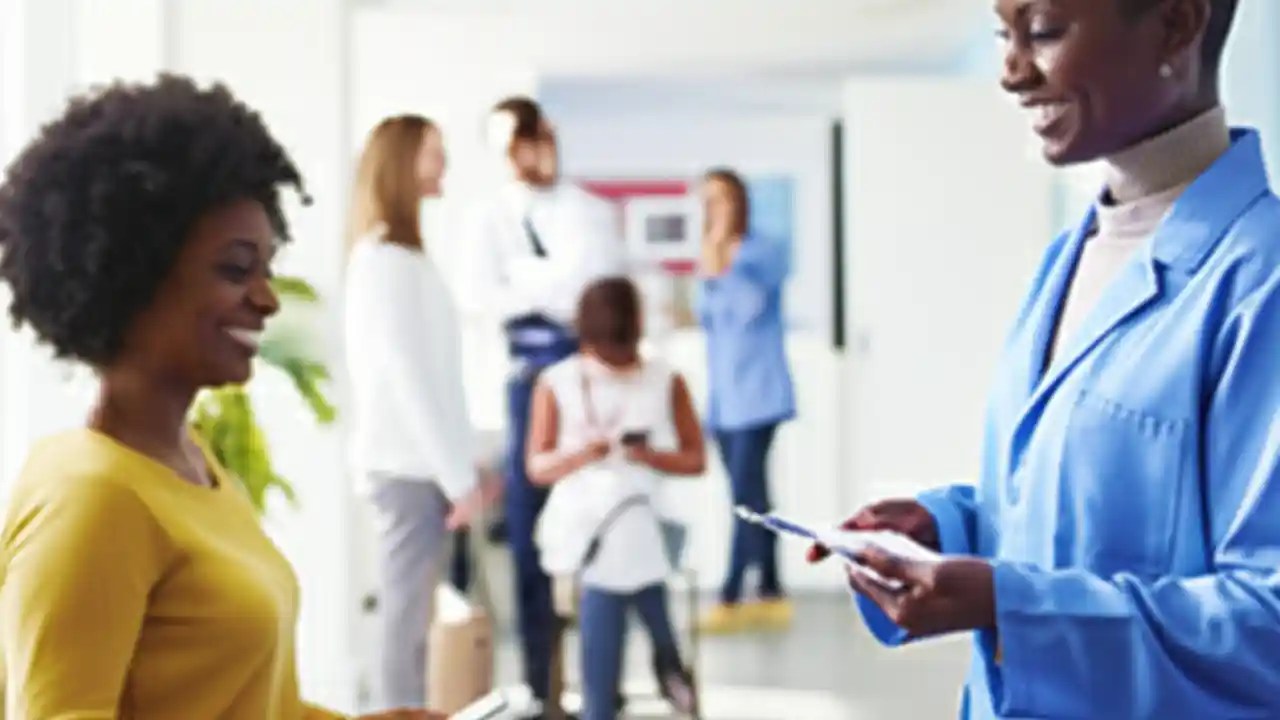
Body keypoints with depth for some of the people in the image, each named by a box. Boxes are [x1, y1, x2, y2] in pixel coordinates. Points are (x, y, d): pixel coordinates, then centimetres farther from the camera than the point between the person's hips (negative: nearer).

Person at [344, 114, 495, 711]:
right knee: (408, 614, -4)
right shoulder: (388, 259, -14)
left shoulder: (391, 253, 15)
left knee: (412, 611, 12)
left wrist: (460, 464, 14)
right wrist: (458, 475, -15)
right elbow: (408, 376, -18)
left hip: (415, 461, 9)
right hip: (410, 465, -9)